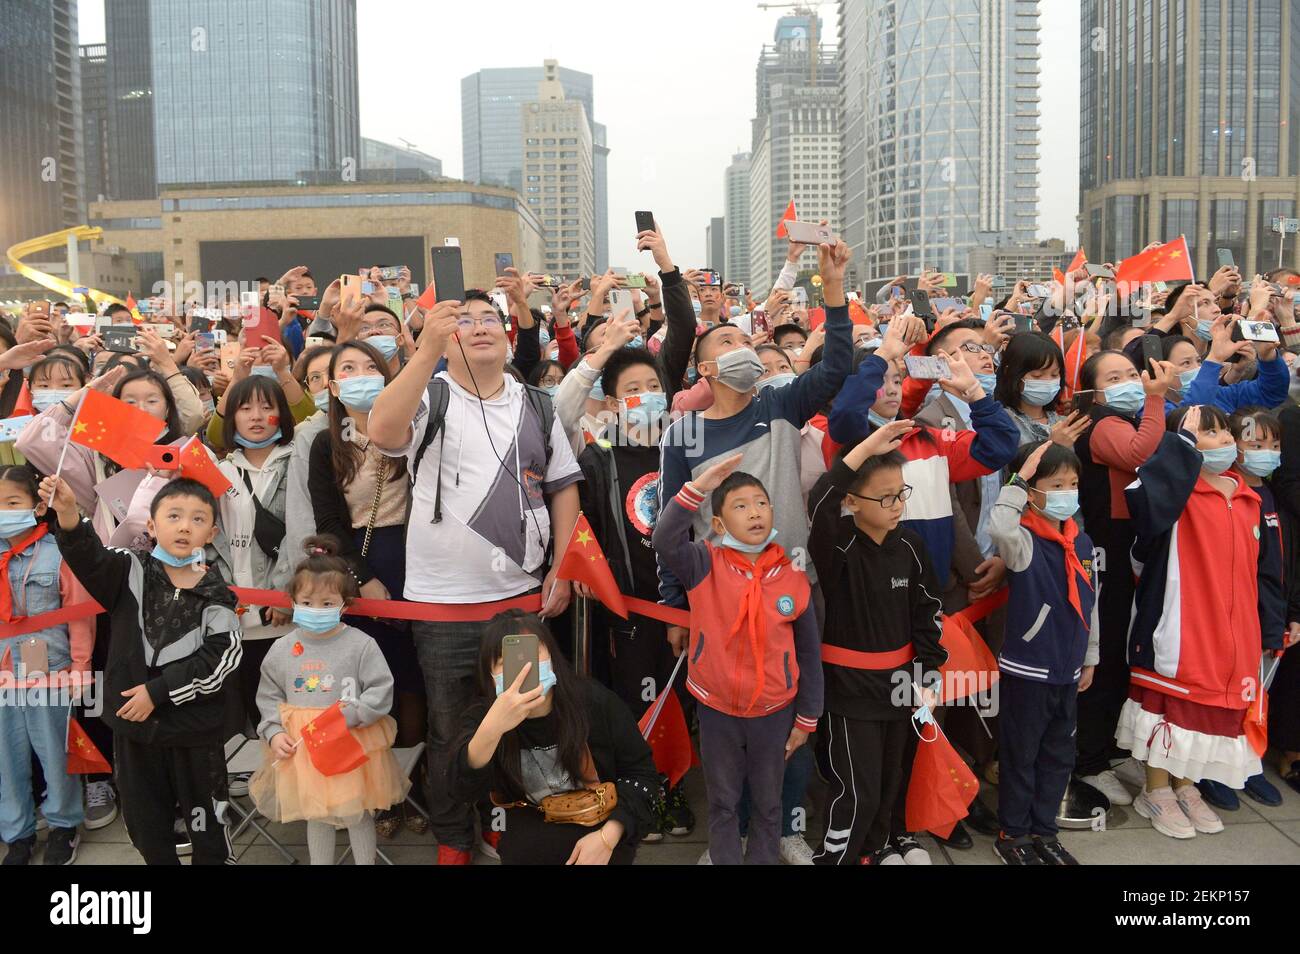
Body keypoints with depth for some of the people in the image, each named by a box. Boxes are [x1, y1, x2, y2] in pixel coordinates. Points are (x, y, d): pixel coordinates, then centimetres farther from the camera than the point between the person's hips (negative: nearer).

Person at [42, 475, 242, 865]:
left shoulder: (215, 594, -7)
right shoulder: (130, 571, -4)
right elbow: (88, 557, -23)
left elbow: (218, 658, -14)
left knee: (206, 818, 13)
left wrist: (157, 691, -18)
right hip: (133, 722, 2)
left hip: (195, 729, -2)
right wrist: (68, 514, -43)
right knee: (145, 821, 18)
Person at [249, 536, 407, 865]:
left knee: (357, 814, 12)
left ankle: (366, 862, 31)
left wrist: (345, 717, -21)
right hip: (302, 747, 3)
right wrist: (274, 733, -5)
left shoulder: (361, 645, -12)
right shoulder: (282, 648, -1)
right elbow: (268, 696, 8)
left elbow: (381, 692, -12)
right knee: (316, 815, 18)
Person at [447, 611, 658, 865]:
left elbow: (640, 771, -4)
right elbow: (465, 790, -31)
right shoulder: (480, 716, -12)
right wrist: (490, 730, -49)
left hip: (603, 824, -1)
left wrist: (608, 836, -17)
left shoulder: (595, 701, -14)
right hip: (530, 833, 2)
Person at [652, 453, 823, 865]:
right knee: (722, 803, 16)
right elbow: (665, 541, -32)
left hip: (774, 712, 1)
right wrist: (699, 486, -36)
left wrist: (807, 719, 4)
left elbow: (808, 654, 0)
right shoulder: (705, 566, -11)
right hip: (717, 710, -1)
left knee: (768, 804, 18)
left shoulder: (794, 580, -8)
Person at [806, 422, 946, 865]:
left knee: (893, 778, 20)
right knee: (857, 790, -3)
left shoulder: (910, 546, -2)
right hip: (850, 687, -5)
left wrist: (929, 674, 1)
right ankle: (833, 855, 16)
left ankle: (877, 843, 43)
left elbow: (927, 613, 5)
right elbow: (819, 504, -38)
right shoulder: (837, 547, -16)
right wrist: (865, 449, -38)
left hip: (900, 682, 5)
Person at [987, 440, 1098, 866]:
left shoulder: (1081, 542, 4)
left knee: (1059, 754, 17)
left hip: (1067, 670, 7)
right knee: (1020, 755, 7)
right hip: (1026, 669, -6)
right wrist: (1020, 478, -30)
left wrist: (1089, 658, 17)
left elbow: (1090, 605, 14)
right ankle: (1013, 834, 23)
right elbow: (999, 527, -42)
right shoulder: (1024, 542, -16)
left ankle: (1043, 831, 32)